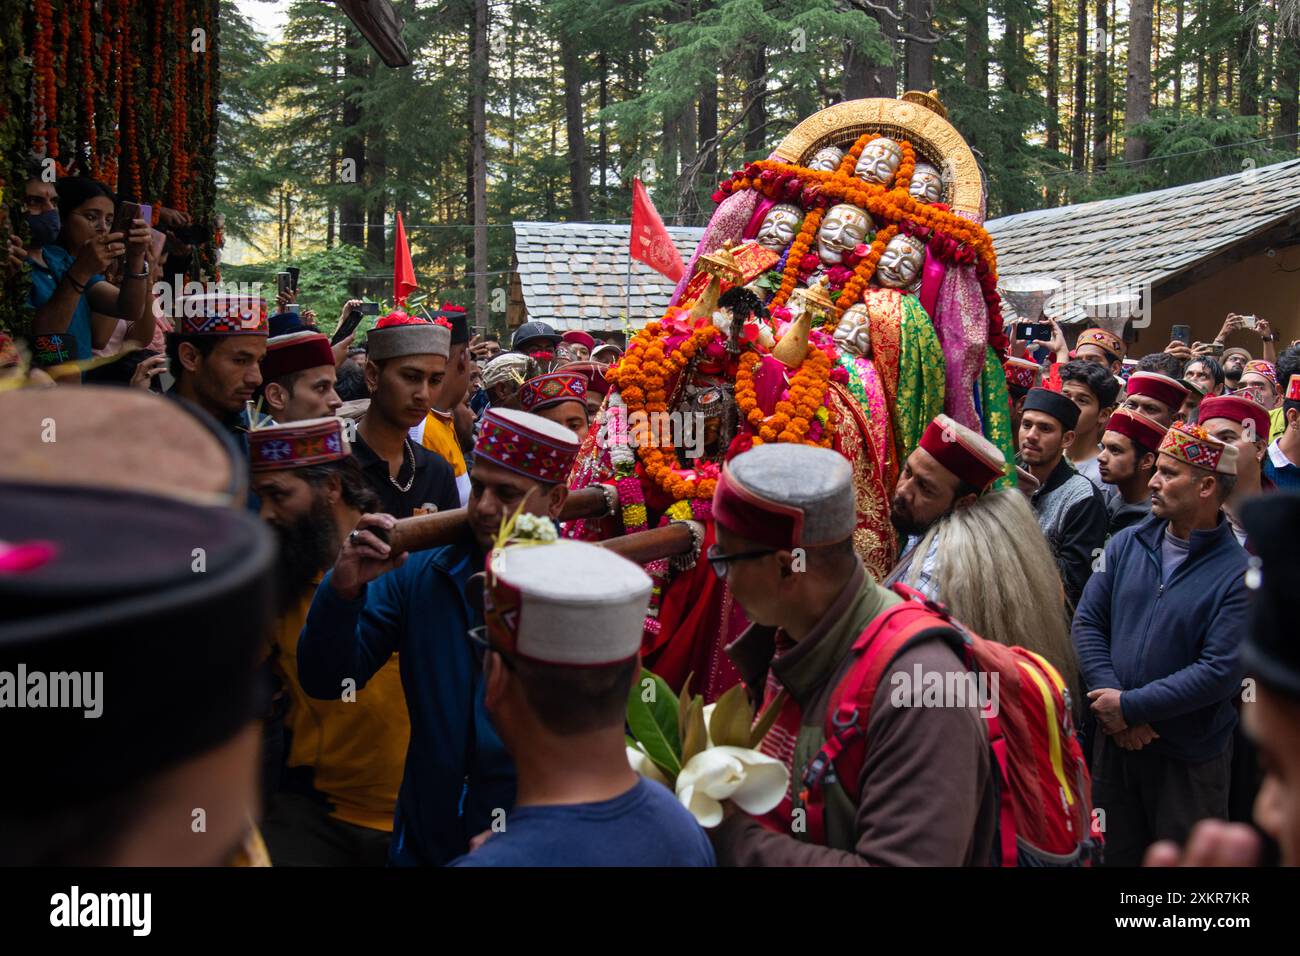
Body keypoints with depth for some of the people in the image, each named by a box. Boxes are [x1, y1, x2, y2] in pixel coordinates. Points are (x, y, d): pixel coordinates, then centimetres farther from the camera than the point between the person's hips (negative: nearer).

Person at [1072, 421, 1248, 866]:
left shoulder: (1238, 574, -15)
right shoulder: (1126, 544, -1)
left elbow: (1220, 672, -20)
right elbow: (1087, 623, -2)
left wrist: (1130, 706, -19)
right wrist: (1113, 707, -14)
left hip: (1191, 759, -4)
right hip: (1114, 743, 4)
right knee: (1114, 853, 18)